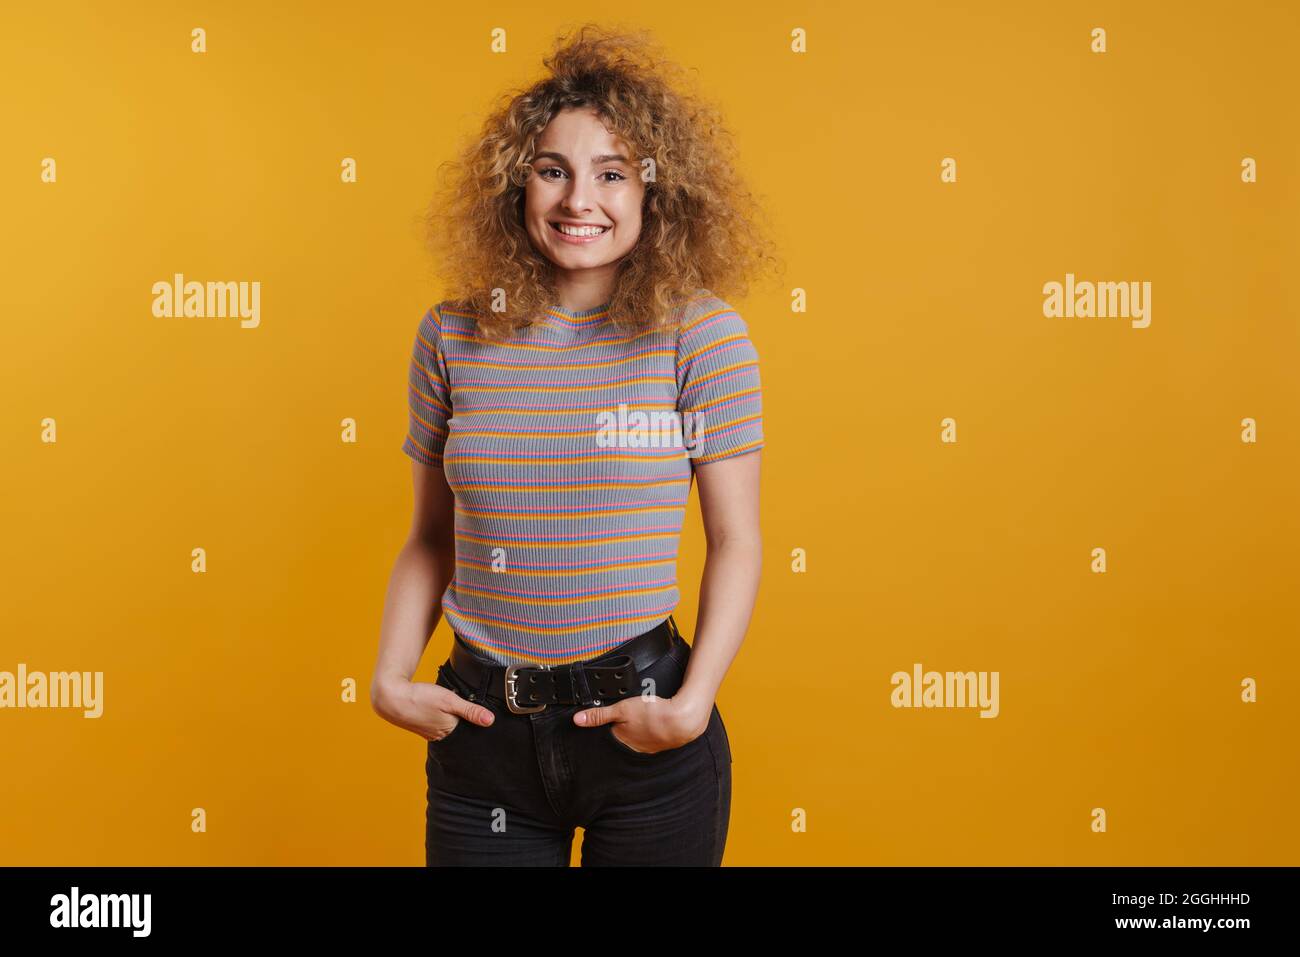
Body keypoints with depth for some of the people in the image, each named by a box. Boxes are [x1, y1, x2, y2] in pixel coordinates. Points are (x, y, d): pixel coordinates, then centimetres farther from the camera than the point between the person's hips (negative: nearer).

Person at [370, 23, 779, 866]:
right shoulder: (451, 337, 0)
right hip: (481, 731, 2)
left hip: (642, 731, -2)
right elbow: (430, 540, 9)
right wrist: (392, 677, -2)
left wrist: (693, 703, -14)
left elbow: (736, 545, -4)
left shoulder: (701, 335, -8)